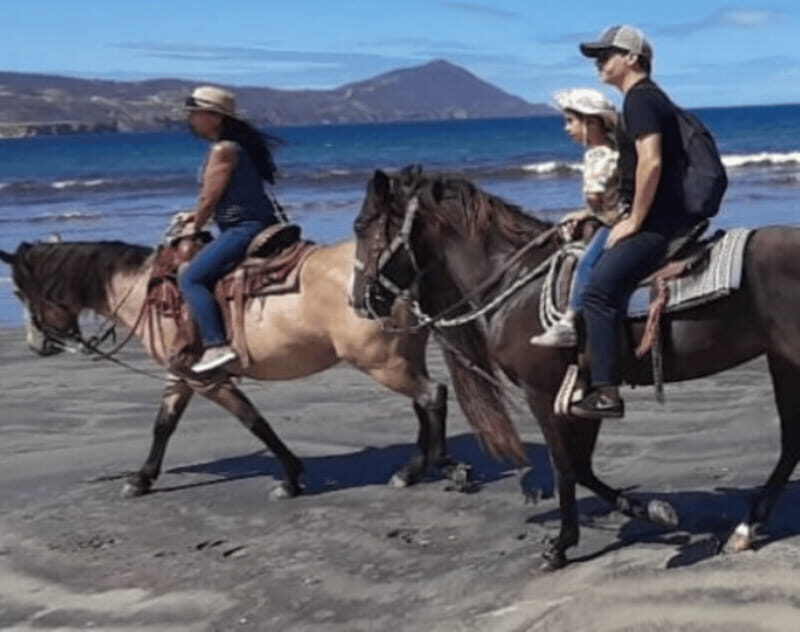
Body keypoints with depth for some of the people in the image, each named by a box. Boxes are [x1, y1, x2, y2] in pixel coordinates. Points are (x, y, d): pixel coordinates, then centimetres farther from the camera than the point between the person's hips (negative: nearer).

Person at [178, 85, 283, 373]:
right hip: (249, 225, 11)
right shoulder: (231, 146, 16)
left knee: (190, 278, -18)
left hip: (244, 227, -11)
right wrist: (198, 216, 16)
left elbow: (208, 200, -12)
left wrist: (194, 230, 2)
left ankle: (216, 345, -26)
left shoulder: (223, 150, -14)